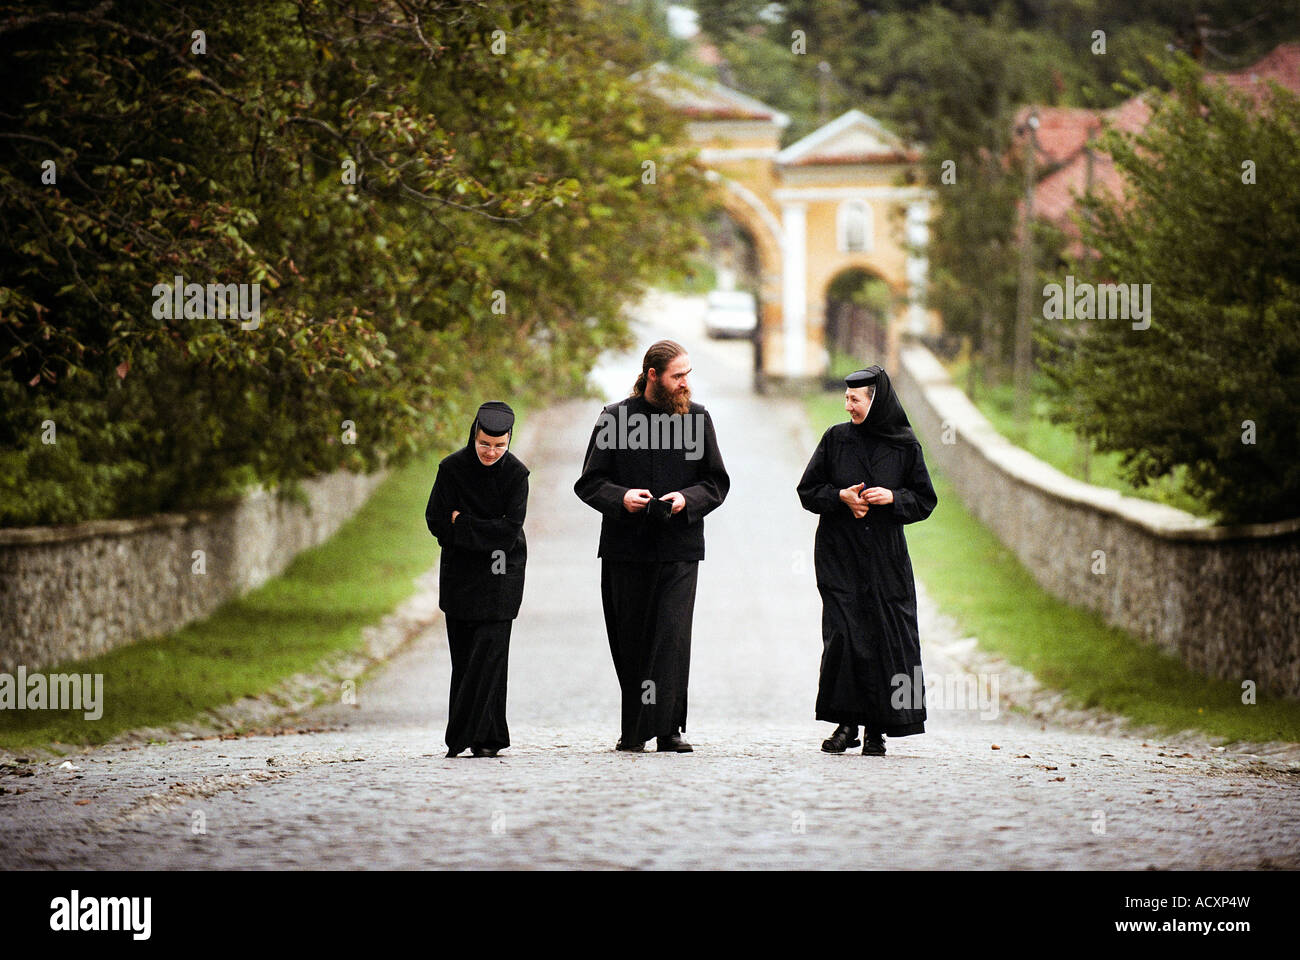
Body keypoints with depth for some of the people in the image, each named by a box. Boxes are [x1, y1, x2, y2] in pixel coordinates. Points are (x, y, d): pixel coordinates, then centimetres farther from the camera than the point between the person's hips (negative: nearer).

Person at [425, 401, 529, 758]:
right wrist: (484, 533, -12)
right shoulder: (452, 468, -3)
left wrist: (462, 524, -13)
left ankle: (469, 735, -13)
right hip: (459, 574, 2)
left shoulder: (516, 474, -6)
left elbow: (509, 530, -13)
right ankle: (490, 736, 10)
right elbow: (436, 520, -5)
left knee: (489, 649, -12)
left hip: (500, 575, -2)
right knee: (463, 656, 2)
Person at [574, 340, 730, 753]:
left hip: (679, 551, 0)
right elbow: (588, 483, 4)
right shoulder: (615, 418, 3)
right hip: (626, 549, 0)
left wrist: (688, 499, -10)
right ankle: (633, 730, 16)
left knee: (672, 636, -11)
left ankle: (666, 729, -9)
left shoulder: (697, 418, 7)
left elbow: (718, 482, 10)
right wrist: (620, 498, -16)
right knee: (629, 642, 5)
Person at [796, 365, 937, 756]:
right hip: (839, 554, 0)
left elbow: (925, 500, 6)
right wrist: (840, 497, -11)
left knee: (884, 638, -3)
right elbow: (808, 491, 7)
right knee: (843, 633, -10)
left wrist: (893, 498, -12)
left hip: (885, 557, 0)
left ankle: (877, 731, 4)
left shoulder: (905, 446, 3)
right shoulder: (836, 439, 4)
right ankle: (846, 723, -2)